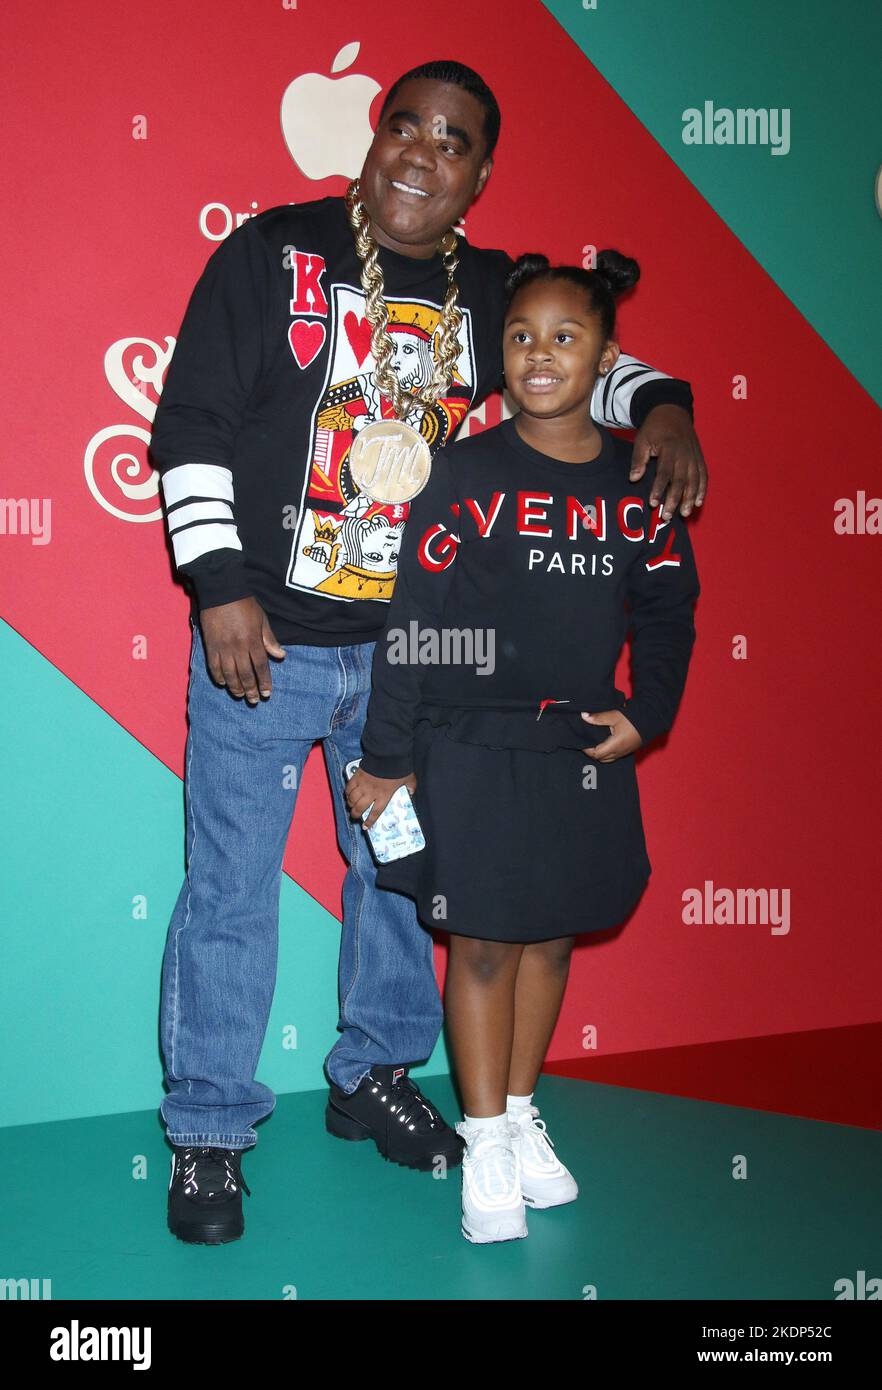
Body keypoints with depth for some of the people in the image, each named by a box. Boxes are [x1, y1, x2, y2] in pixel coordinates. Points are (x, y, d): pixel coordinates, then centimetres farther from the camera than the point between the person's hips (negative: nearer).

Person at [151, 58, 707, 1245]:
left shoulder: (492, 294, 5)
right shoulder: (273, 255, -6)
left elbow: (587, 360, 17)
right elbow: (192, 425, -7)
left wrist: (659, 404, -7)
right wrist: (220, 585, -14)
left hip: (410, 652, 4)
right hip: (262, 639, -4)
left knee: (399, 870, 16)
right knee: (231, 888, 2)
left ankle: (374, 1078, 38)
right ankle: (208, 1130, 18)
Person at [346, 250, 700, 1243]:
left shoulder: (638, 483, 2)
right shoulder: (467, 474, -10)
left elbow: (668, 609, 13)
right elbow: (412, 622, -10)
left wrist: (646, 713, 0)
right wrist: (386, 757, -10)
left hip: (584, 751, 4)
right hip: (475, 750, -4)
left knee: (552, 937, 15)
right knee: (484, 943, 5)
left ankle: (521, 1113, 33)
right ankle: (485, 1143, 19)